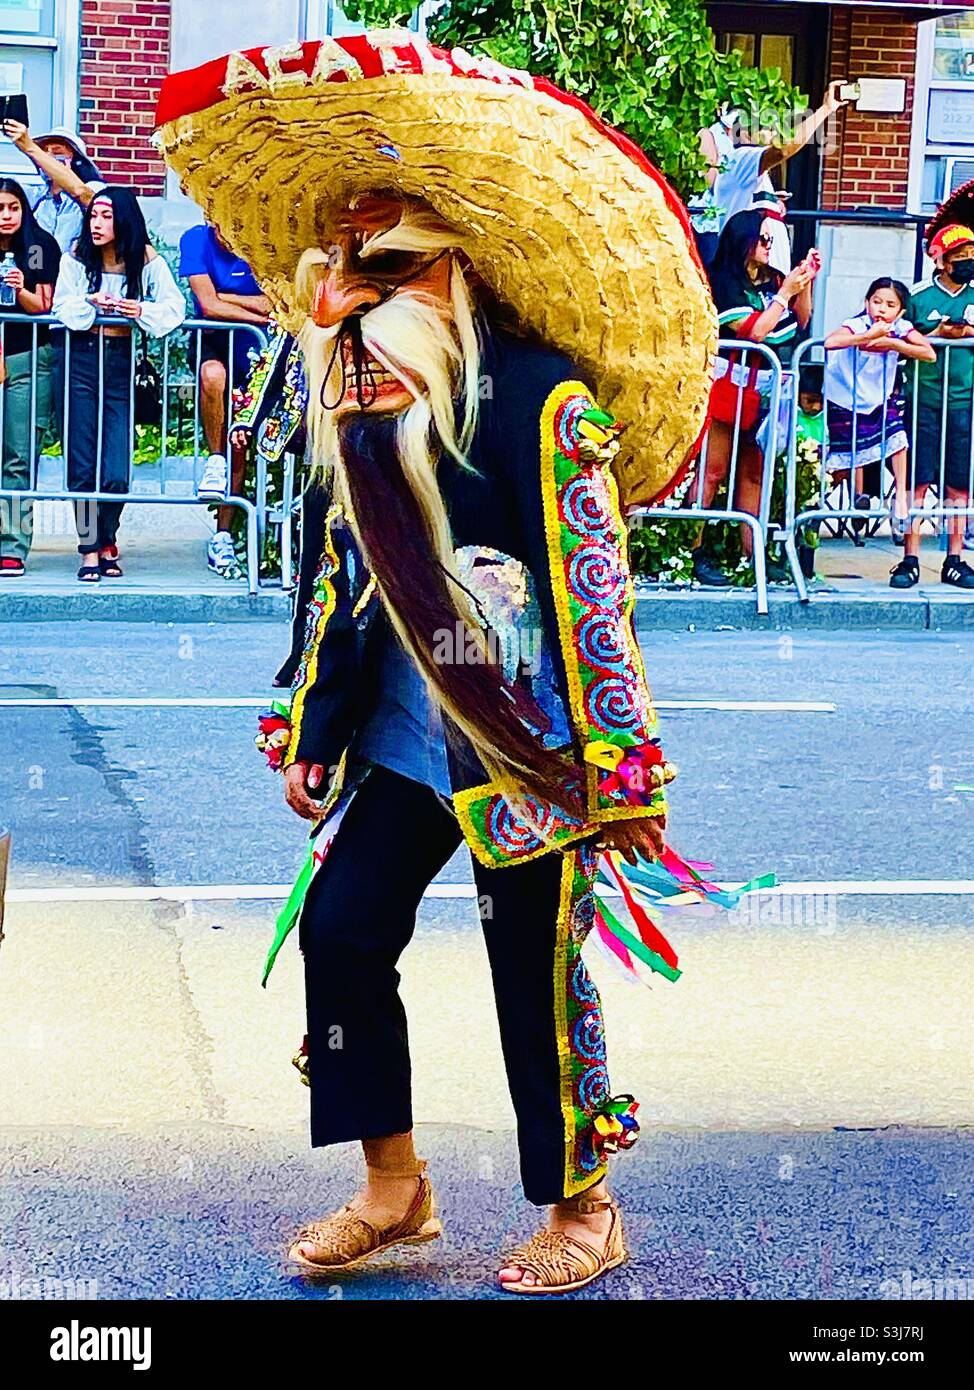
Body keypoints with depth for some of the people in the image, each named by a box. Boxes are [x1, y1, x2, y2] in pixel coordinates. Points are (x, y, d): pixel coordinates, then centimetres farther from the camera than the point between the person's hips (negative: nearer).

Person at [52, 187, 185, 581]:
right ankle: (91, 549, 8)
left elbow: (174, 306, -3)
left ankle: (105, 537, 22)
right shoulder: (77, 258, 3)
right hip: (82, 360, 1)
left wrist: (142, 311, -20)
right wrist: (90, 303, -22)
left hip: (124, 361, 0)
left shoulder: (147, 261, 2)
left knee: (117, 470, -5)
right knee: (82, 464, -2)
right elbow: (61, 306, -4)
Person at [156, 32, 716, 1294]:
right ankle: (393, 1190, 22)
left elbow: (591, 584, -16)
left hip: (525, 748, -7)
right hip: (405, 738, 7)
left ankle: (582, 1215, 20)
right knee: (339, 925, 6)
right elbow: (342, 578, 17)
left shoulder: (538, 394, -15)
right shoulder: (360, 401, 8)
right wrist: (310, 736, 19)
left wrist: (620, 763, -16)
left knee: (536, 969, 2)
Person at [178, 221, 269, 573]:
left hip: (250, 347, 1)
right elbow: (209, 306, -15)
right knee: (212, 373, -39)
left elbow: (272, 303, -13)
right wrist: (261, 315, -13)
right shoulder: (197, 240, -9)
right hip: (212, 341, -1)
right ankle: (214, 460, -16)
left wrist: (224, 297, -12)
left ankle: (222, 534, 9)